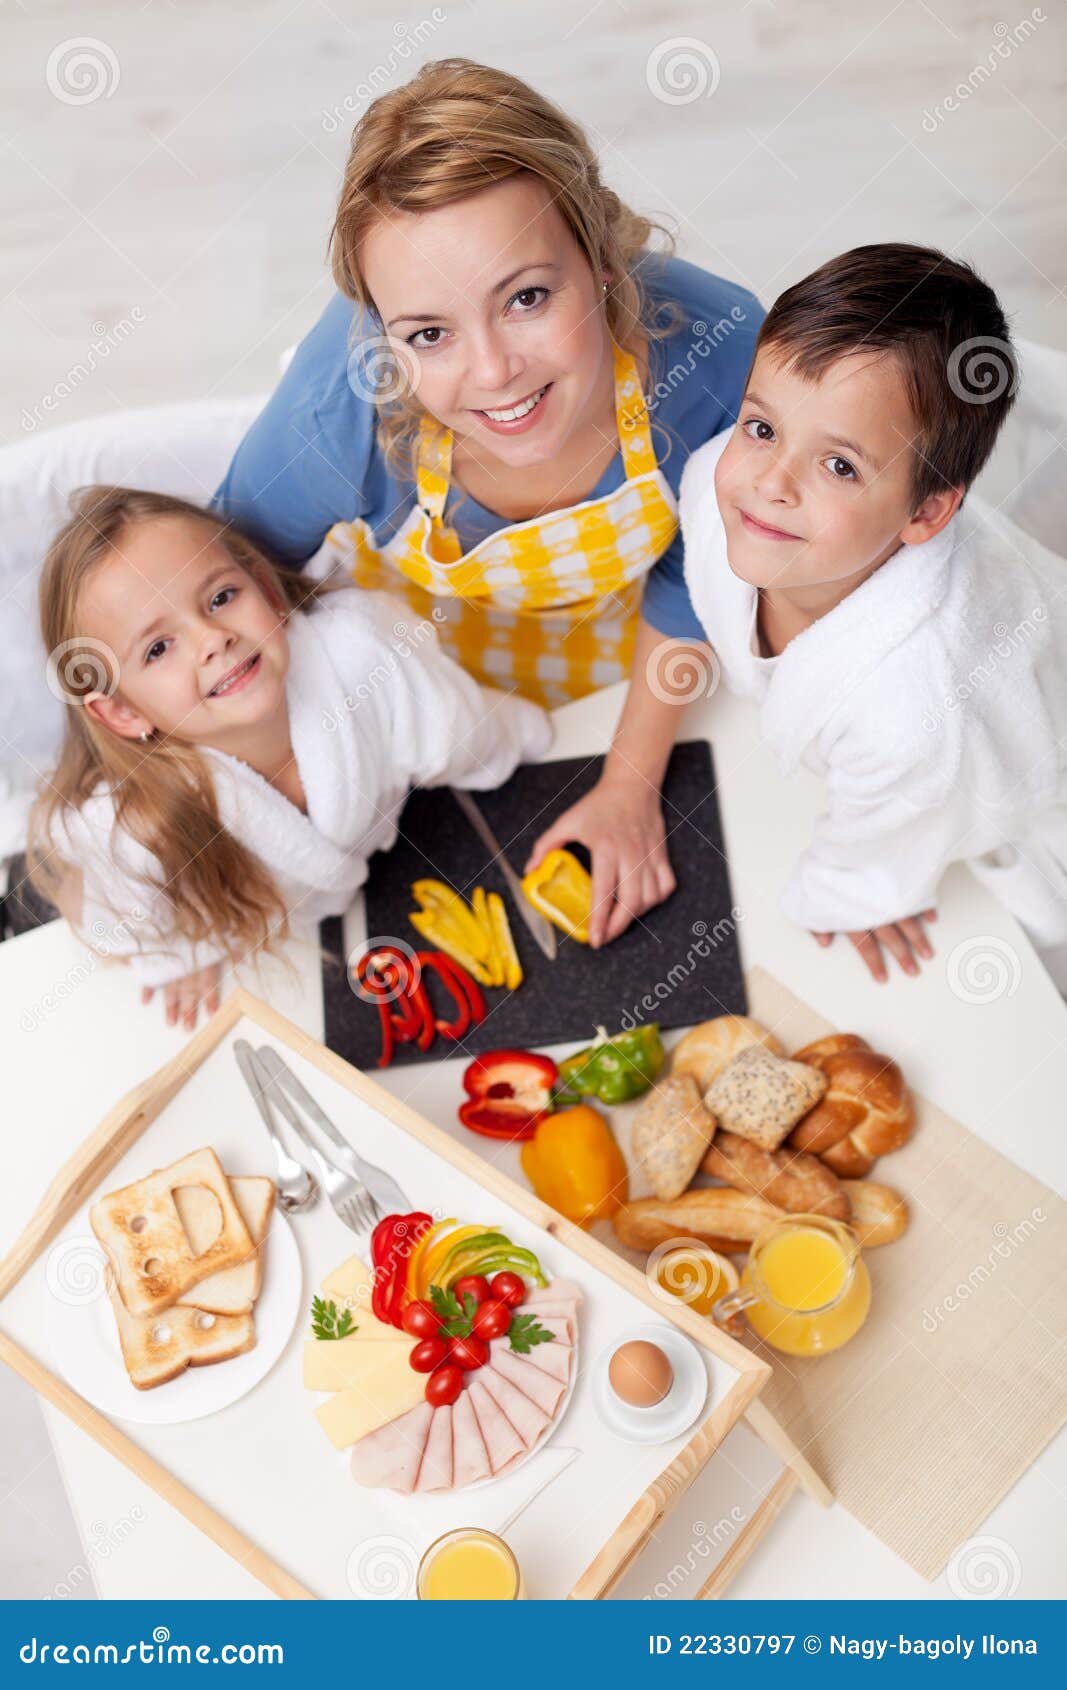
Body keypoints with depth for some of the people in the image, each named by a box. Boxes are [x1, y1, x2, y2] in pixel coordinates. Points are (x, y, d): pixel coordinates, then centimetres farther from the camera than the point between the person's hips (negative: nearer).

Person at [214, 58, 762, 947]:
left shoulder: (717, 346, -40)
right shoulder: (342, 404, -42)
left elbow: (688, 582, -19)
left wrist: (632, 784, -9)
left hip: (616, 641, 0)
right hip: (421, 635, 0)